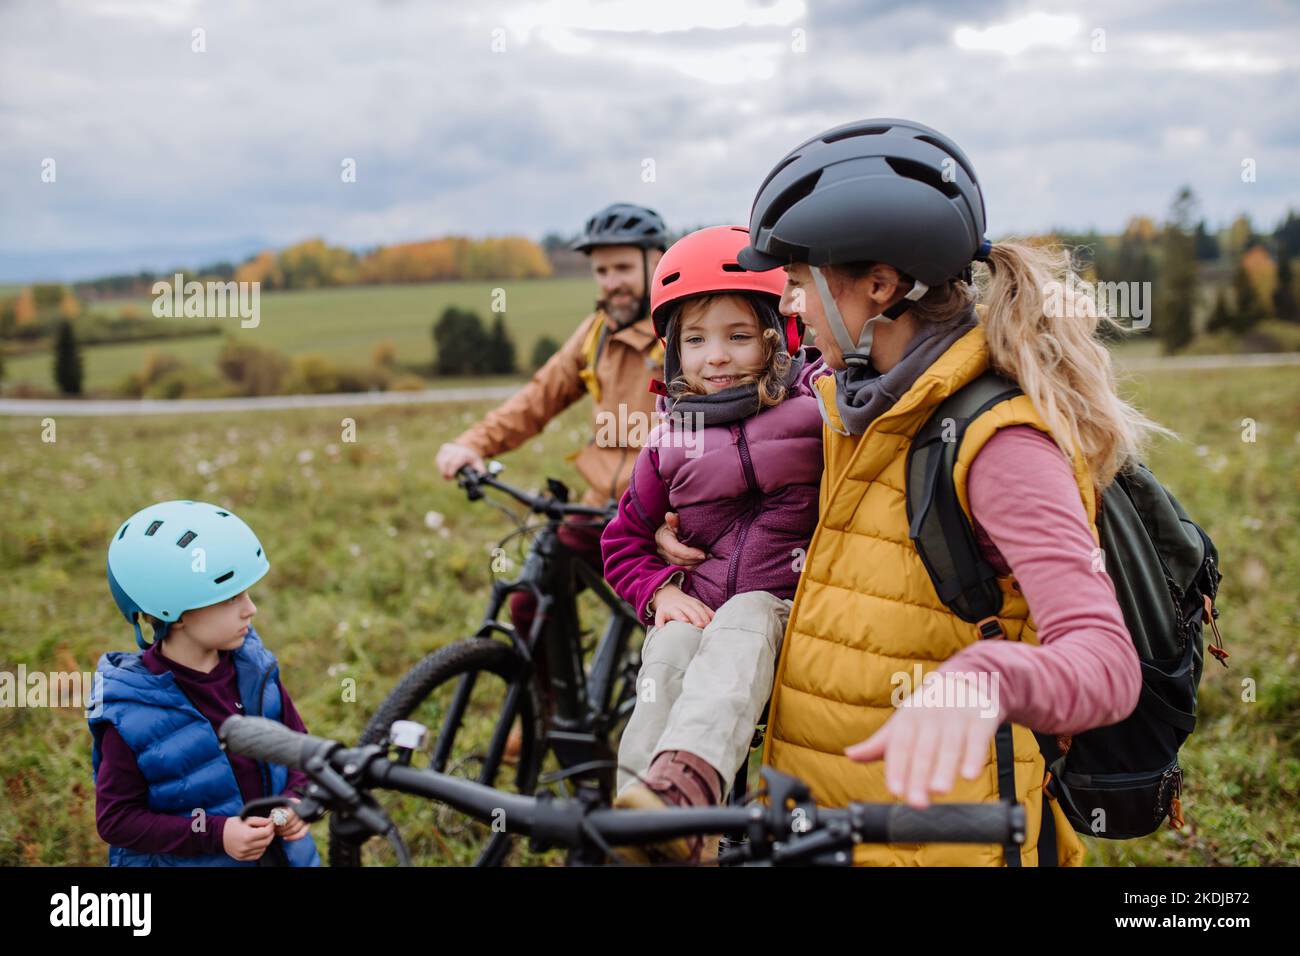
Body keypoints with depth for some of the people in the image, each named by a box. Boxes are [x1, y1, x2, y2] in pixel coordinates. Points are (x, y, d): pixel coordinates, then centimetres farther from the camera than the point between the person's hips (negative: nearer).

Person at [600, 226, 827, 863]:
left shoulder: (818, 405, 2)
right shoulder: (670, 440, 10)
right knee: (669, 652, -31)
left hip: (792, 609, -2)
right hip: (700, 609, 3)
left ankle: (680, 787, -61)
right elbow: (625, 539, 17)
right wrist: (660, 592, -1)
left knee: (741, 623, -35)